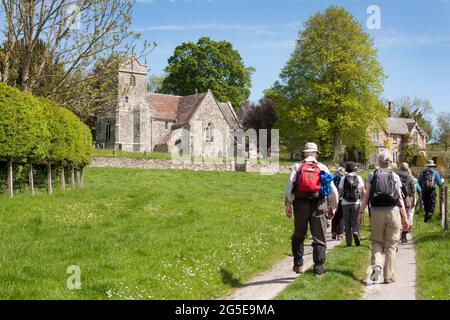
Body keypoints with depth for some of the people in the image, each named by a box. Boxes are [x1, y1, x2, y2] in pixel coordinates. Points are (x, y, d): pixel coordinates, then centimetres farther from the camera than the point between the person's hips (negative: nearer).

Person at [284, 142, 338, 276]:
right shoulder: (322, 167, 6)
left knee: (298, 236, 16)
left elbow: (289, 187, -2)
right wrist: (333, 207, 13)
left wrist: (288, 205, 5)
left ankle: (298, 265, 16)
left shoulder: (297, 167, 5)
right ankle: (319, 268, 6)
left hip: (301, 204, 0)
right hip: (319, 205, 0)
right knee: (319, 238, 7)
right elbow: (333, 190, 4)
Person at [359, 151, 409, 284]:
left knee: (377, 242, 14)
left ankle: (377, 266, -11)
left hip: (376, 212, 0)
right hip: (393, 212, 0)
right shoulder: (395, 176, 4)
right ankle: (388, 276, 9)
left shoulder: (372, 175, 4)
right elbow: (400, 198, 1)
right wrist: (404, 218, 4)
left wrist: (360, 212, 2)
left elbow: (366, 196, -1)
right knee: (391, 245, 8)